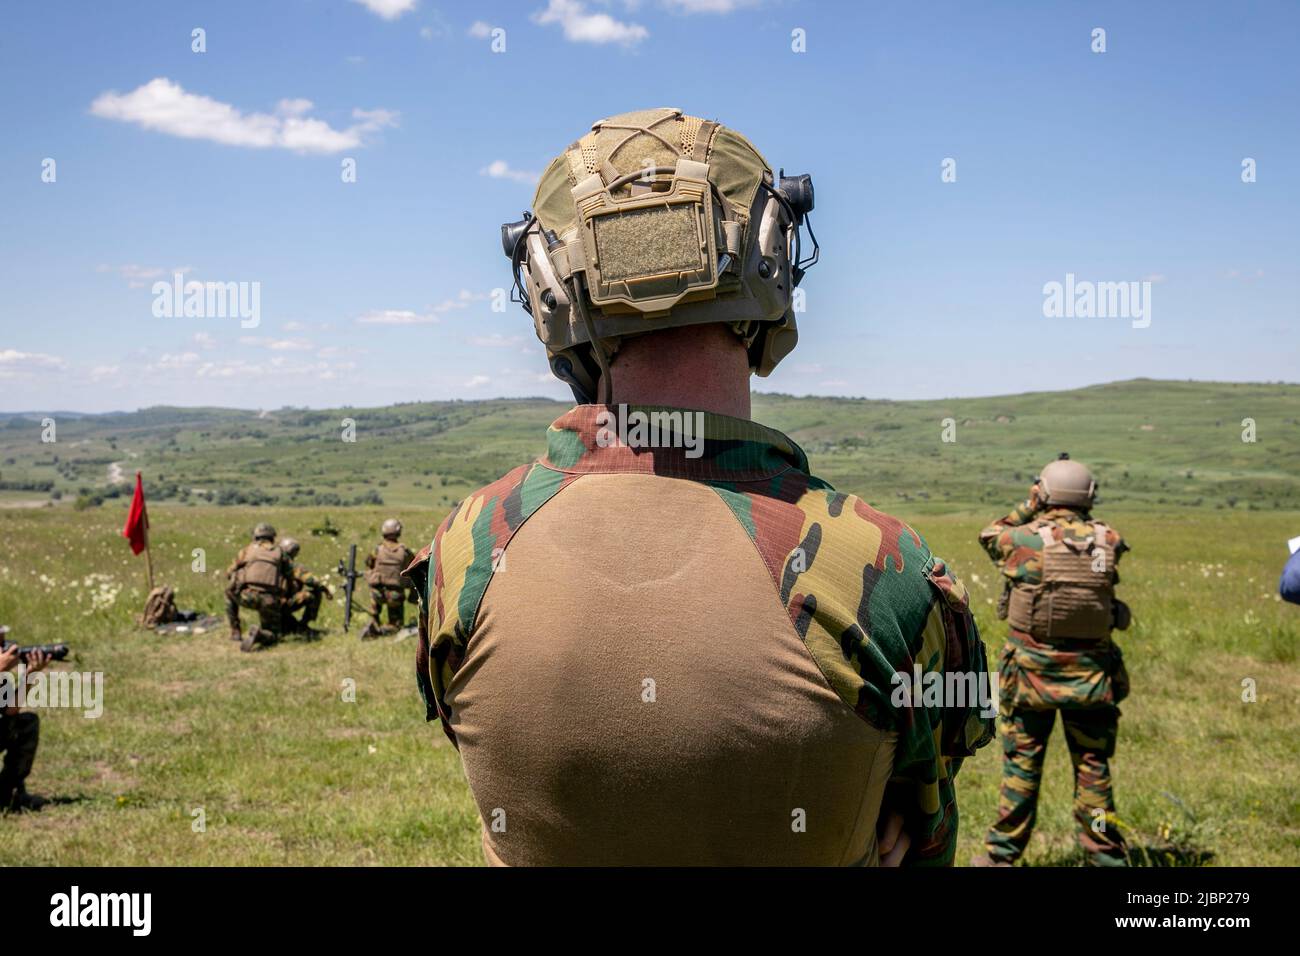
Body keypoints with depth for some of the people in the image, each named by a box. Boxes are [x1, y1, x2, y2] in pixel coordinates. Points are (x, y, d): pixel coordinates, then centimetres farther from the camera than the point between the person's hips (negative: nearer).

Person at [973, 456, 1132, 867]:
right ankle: (1106, 854, 15)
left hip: (1031, 670, -1)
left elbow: (989, 534, 10)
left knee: (1021, 763, 9)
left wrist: (1028, 506, 11)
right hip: (1089, 673, 1)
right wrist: (1080, 518, 19)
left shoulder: (1022, 539, -11)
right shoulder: (1107, 541, -6)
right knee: (1093, 765, 10)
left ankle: (1001, 852, 18)